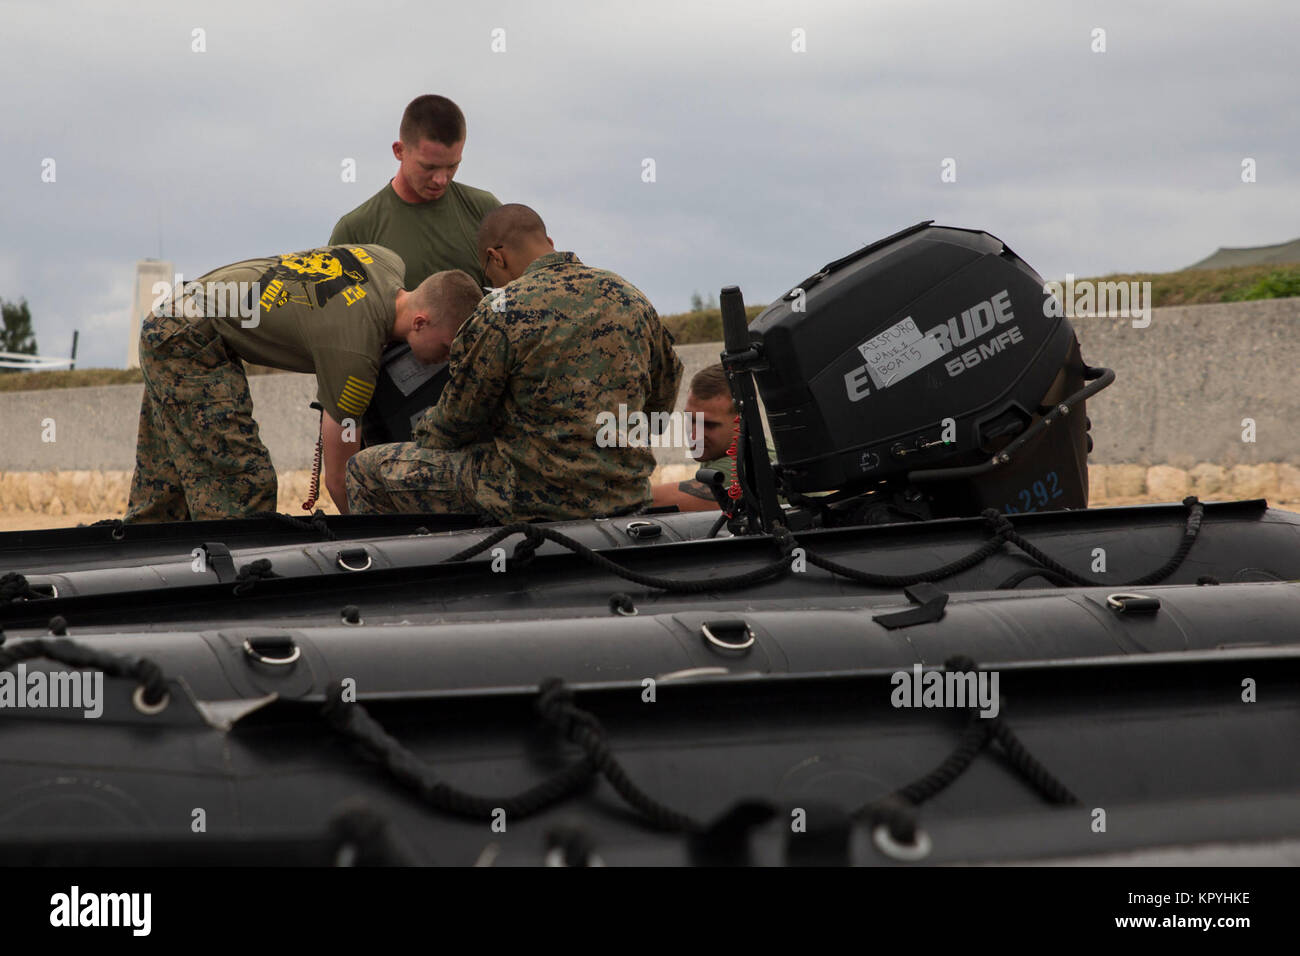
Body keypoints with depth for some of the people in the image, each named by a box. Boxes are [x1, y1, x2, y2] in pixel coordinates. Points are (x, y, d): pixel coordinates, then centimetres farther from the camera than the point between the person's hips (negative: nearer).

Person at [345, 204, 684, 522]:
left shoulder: (501, 312, -13)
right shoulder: (631, 297, 5)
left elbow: (460, 418, -3)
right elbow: (663, 394, 18)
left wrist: (423, 434, 19)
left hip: (534, 502, -7)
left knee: (367, 469, 6)